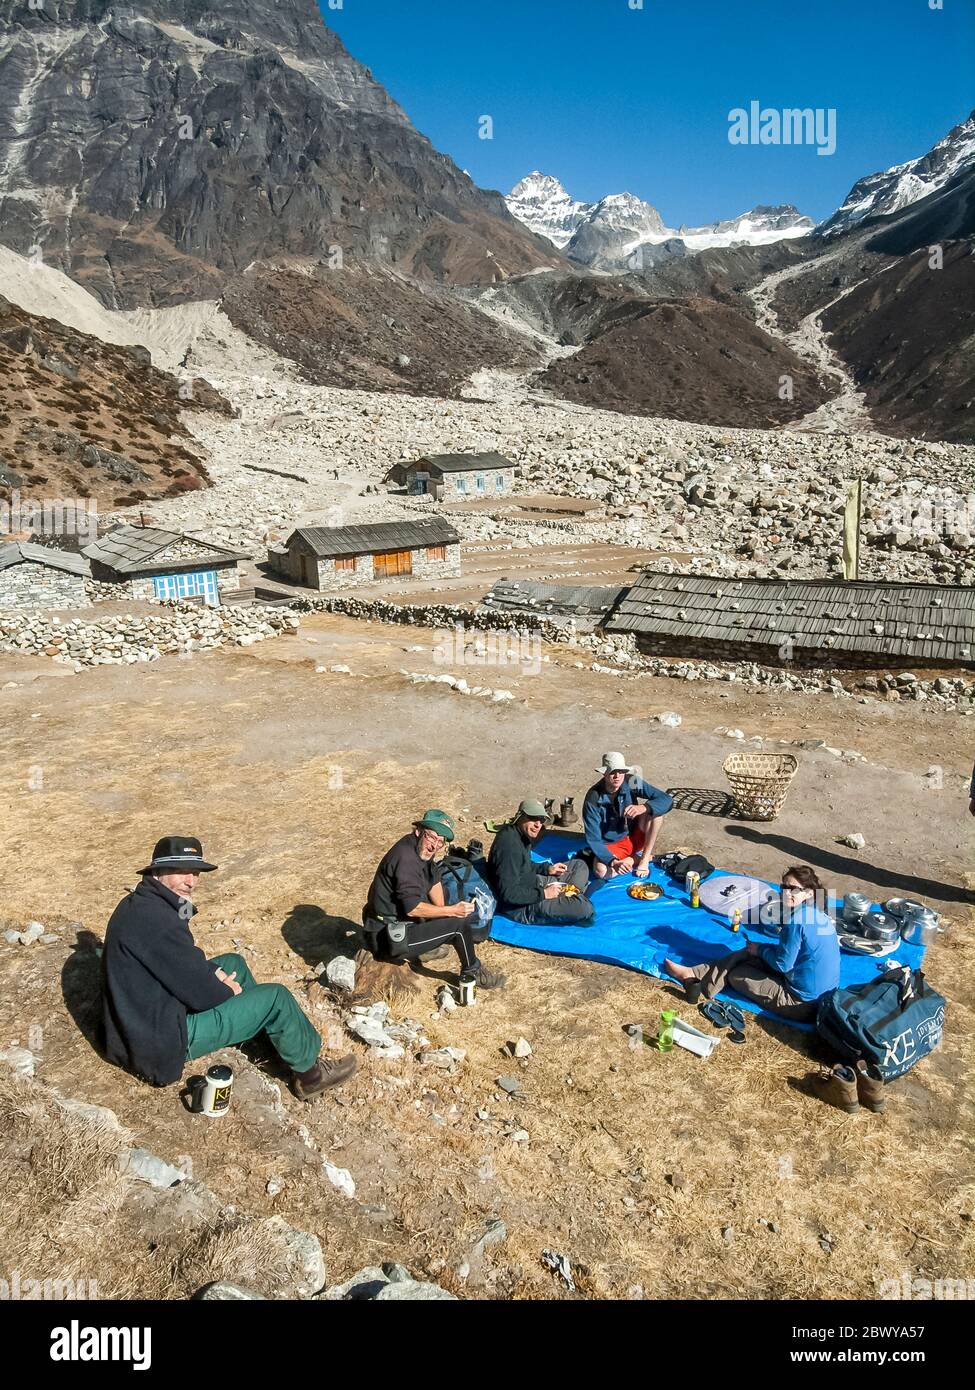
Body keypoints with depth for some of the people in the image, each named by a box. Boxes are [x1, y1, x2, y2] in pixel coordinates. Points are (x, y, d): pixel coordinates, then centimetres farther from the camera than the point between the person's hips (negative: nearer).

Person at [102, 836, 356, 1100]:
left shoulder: (139, 903, 3)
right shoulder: (156, 919, -30)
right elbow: (202, 995, -25)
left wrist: (213, 973, 1)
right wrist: (227, 989, -5)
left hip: (138, 1022, 10)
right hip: (162, 1041, -10)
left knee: (234, 963, 22)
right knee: (277, 998, -6)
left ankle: (269, 1033, 33)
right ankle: (309, 1071, 14)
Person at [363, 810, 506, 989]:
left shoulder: (420, 850, 3)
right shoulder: (405, 858, -25)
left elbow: (434, 880, 13)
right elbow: (412, 908, -27)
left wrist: (442, 912, -1)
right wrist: (451, 911, -23)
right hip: (388, 939, -10)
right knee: (458, 922, -15)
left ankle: (425, 947, 16)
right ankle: (472, 972, 5)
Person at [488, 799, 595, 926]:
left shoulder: (523, 834, 4)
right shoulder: (509, 845, -28)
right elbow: (508, 893, -31)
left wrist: (547, 868, 7)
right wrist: (543, 894, -23)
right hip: (522, 907, -11)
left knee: (579, 865, 18)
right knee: (584, 908, -25)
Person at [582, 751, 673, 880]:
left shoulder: (631, 783, -15)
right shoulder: (593, 799, -22)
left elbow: (667, 800, -19)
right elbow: (593, 839, -22)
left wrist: (643, 808, -39)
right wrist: (613, 862, -37)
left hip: (634, 837, 3)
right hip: (610, 845, -3)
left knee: (655, 809, -22)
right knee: (601, 871, -35)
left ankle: (644, 859, -12)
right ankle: (637, 858, -7)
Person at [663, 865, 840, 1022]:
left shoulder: (797, 920, -22)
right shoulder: (820, 916, 5)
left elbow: (782, 964, -18)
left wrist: (760, 950, 0)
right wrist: (762, 949, 7)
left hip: (803, 1003, -8)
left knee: (736, 974, 3)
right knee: (745, 956, 12)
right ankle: (694, 974, 19)